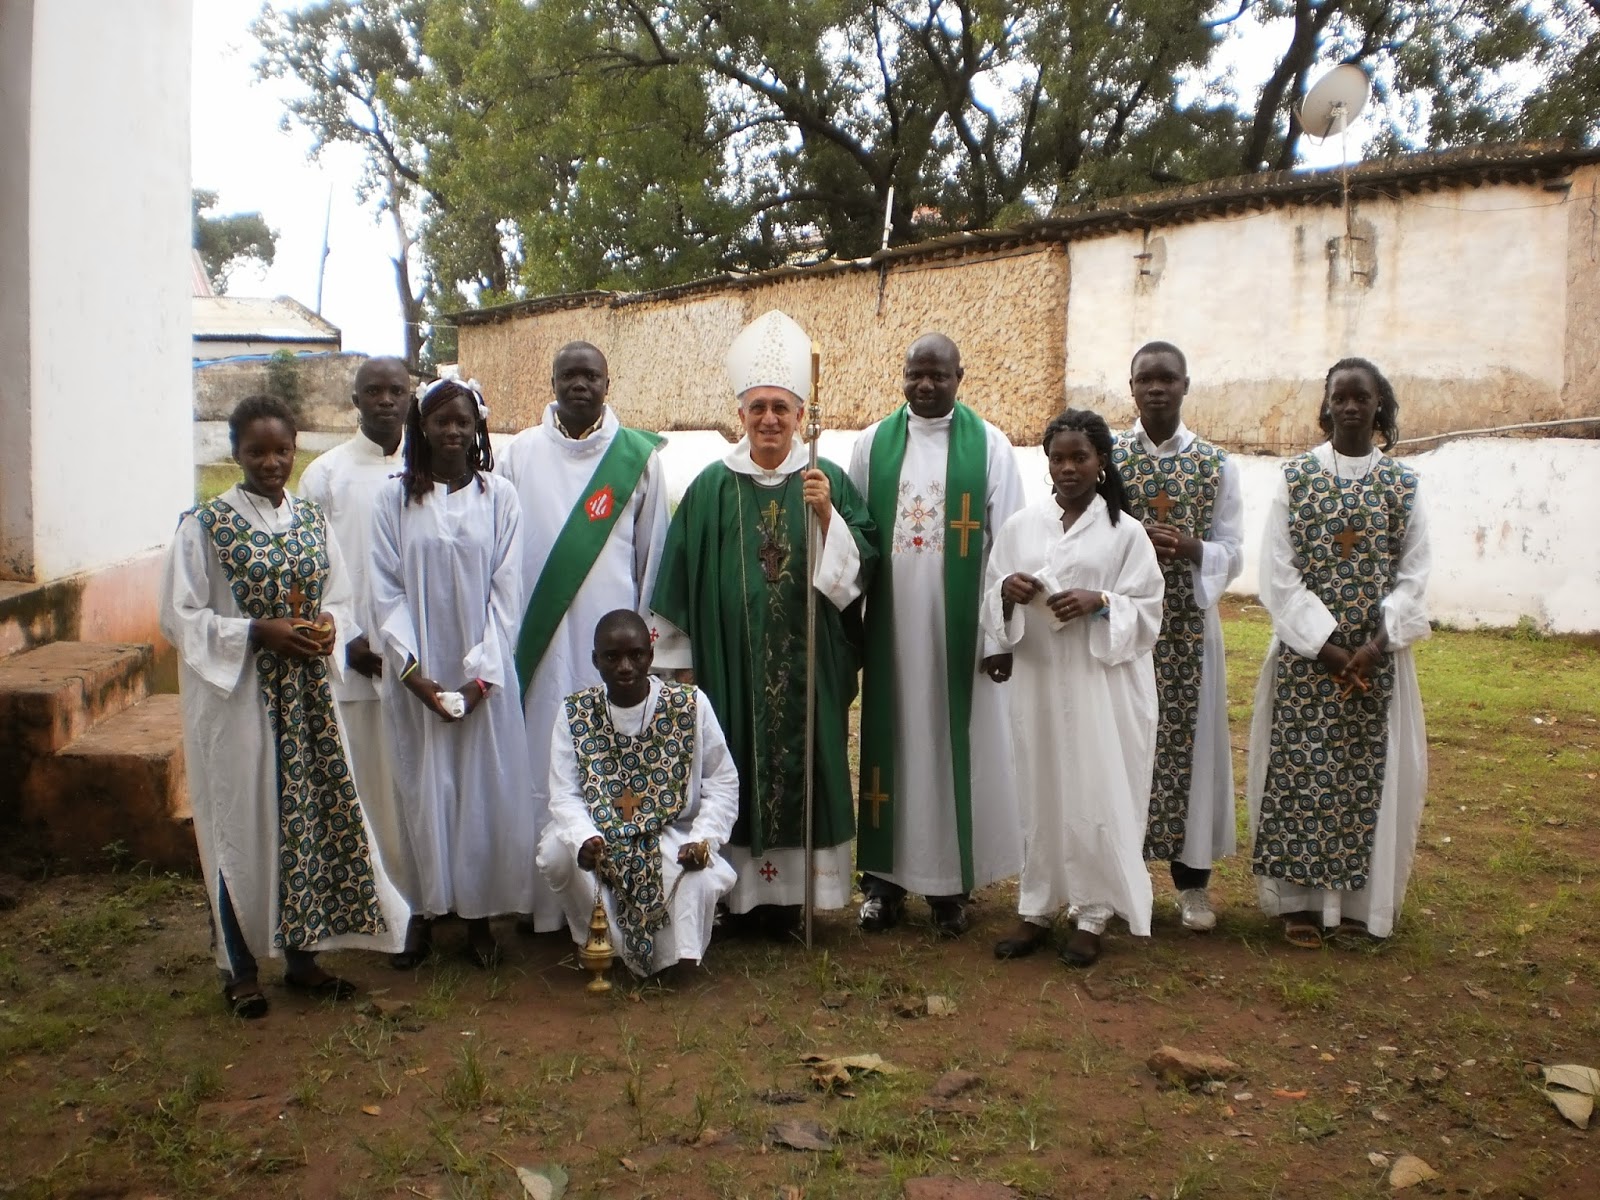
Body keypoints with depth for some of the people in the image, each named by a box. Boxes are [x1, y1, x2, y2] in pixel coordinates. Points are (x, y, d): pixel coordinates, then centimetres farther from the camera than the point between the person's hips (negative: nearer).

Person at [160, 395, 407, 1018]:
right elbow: (180, 617, -8)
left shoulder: (311, 520, 7)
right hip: (235, 698, -4)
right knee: (244, 822, 3)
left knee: (314, 815, 9)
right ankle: (240, 967, 19)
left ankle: (302, 952, 25)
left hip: (308, 698, 5)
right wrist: (257, 632, -19)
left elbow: (340, 600, 13)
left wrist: (327, 627, -9)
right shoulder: (204, 524, -7)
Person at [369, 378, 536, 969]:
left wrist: (482, 674, -10)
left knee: (484, 788, 4)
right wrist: (412, 669, -11)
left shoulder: (500, 497, 1)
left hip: (482, 674, 0)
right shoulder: (395, 497, 3)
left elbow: (506, 591, -2)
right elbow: (386, 590, -1)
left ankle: (479, 915, 17)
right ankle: (422, 913, 19)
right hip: (416, 675, 0)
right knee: (421, 791, 6)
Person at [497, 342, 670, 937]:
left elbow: (653, 549, 7)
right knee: (540, 762, 3)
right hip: (539, 636, 1)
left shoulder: (637, 456, 4)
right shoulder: (520, 453, 7)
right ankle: (540, 895, 14)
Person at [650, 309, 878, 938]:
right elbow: (679, 581, 4)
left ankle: (788, 894, 17)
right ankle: (739, 889, 15)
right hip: (729, 662, 0)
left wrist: (827, 515, -18)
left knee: (801, 761, 4)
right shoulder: (712, 486, 2)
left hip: (807, 665, 1)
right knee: (736, 766, 2)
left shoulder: (828, 481, 4)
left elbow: (862, 565, -2)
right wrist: (679, 661, 2)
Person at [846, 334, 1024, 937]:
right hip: (890, 623, 2)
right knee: (892, 739, 7)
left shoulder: (989, 444, 0)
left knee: (956, 744, 4)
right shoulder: (873, 442, 6)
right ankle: (886, 875, 18)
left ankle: (952, 880, 16)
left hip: (960, 627, -2)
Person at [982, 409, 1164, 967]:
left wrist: (1100, 603, -19)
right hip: (1038, 680, 3)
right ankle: (1037, 909, 20)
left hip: (1101, 686, -2)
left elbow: (1148, 612, -2)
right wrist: (1007, 591, -12)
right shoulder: (1020, 525, 7)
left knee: (1097, 794, 0)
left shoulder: (1125, 531, 0)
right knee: (1039, 792, 8)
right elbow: (992, 603, 10)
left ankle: (1092, 915, 14)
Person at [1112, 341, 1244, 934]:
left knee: (1187, 740, 4)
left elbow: (1232, 554, 3)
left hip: (1188, 624, 1)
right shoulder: (1105, 457, 3)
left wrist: (1190, 548, -17)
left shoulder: (1217, 465, 5)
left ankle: (1191, 878, 17)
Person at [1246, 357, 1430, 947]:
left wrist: (1377, 645, -12)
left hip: (1378, 655, 1)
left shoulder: (1403, 484, 4)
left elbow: (1414, 574, 2)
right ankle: (1301, 899, 11)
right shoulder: (1294, 477, 0)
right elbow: (1279, 573, -5)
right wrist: (1323, 644, -12)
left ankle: (1358, 897, 18)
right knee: (1301, 770, 1)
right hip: (1305, 652, -1)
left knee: (1369, 772, 5)